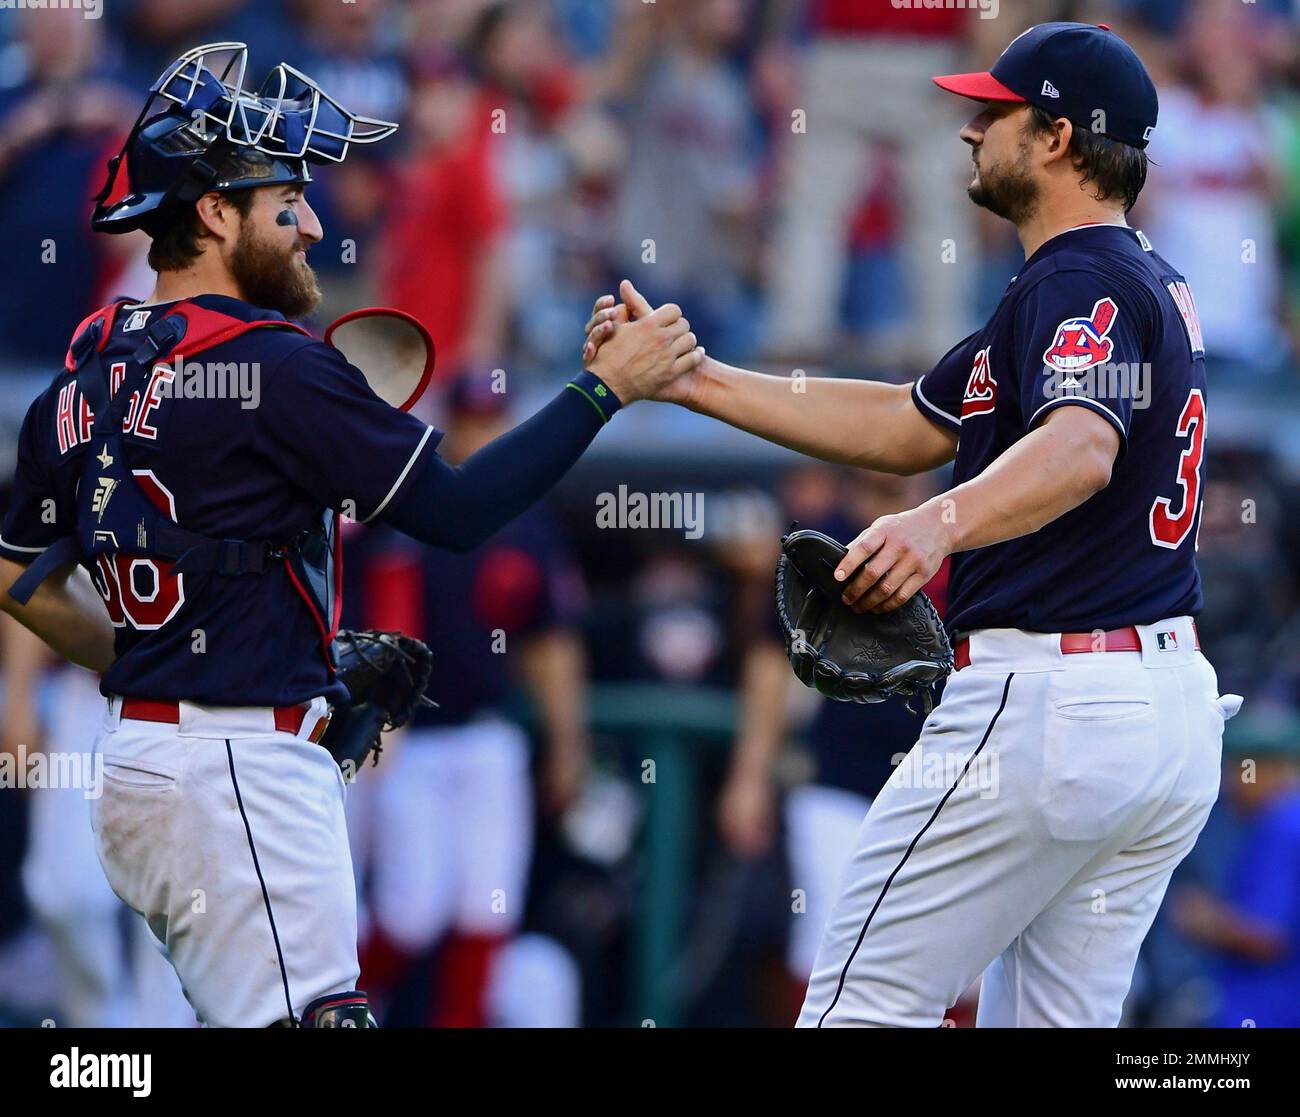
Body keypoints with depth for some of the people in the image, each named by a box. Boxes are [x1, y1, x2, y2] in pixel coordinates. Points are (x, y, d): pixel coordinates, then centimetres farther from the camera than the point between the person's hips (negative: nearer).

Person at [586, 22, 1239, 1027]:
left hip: (1046, 699, -10)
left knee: (864, 1003, -6)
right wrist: (690, 378, 18)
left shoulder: (1083, 281, -12)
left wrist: (941, 524, -53)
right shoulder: (1152, 283, 20)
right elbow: (911, 427, 22)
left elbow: (1082, 446, -34)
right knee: (1050, 1020, 11)